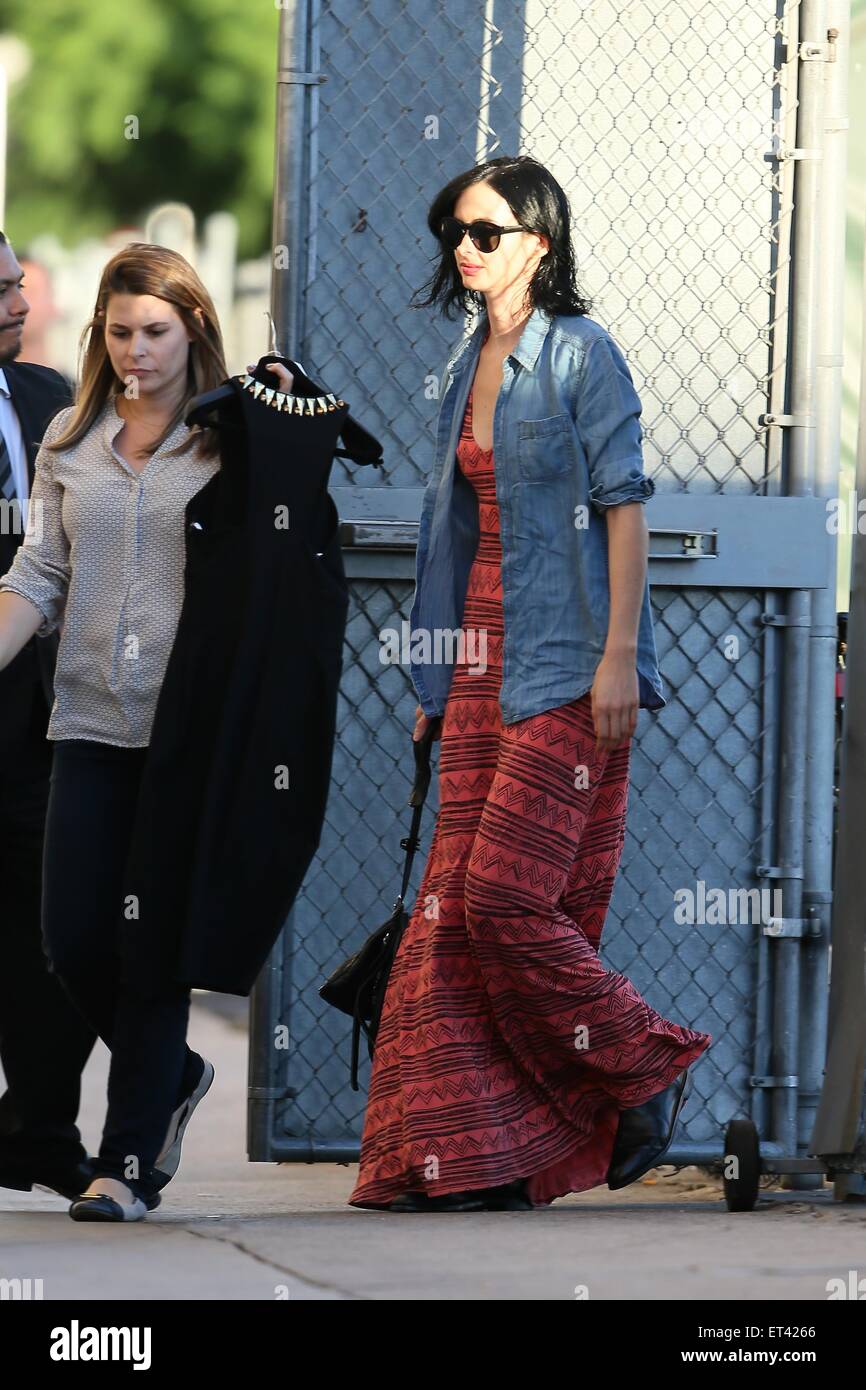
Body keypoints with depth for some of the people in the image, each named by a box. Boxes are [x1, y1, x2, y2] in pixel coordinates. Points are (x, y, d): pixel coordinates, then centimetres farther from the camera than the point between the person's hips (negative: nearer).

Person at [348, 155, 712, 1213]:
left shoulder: (579, 354, -6)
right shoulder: (469, 368, 16)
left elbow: (623, 505, -11)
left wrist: (618, 655, -17)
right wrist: (435, 677, 18)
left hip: (562, 672, -8)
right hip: (481, 664, 8)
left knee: (506, 895, -14)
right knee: (457, 907, 0)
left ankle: (648, 1066, 4)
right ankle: (472, 1156, 1)